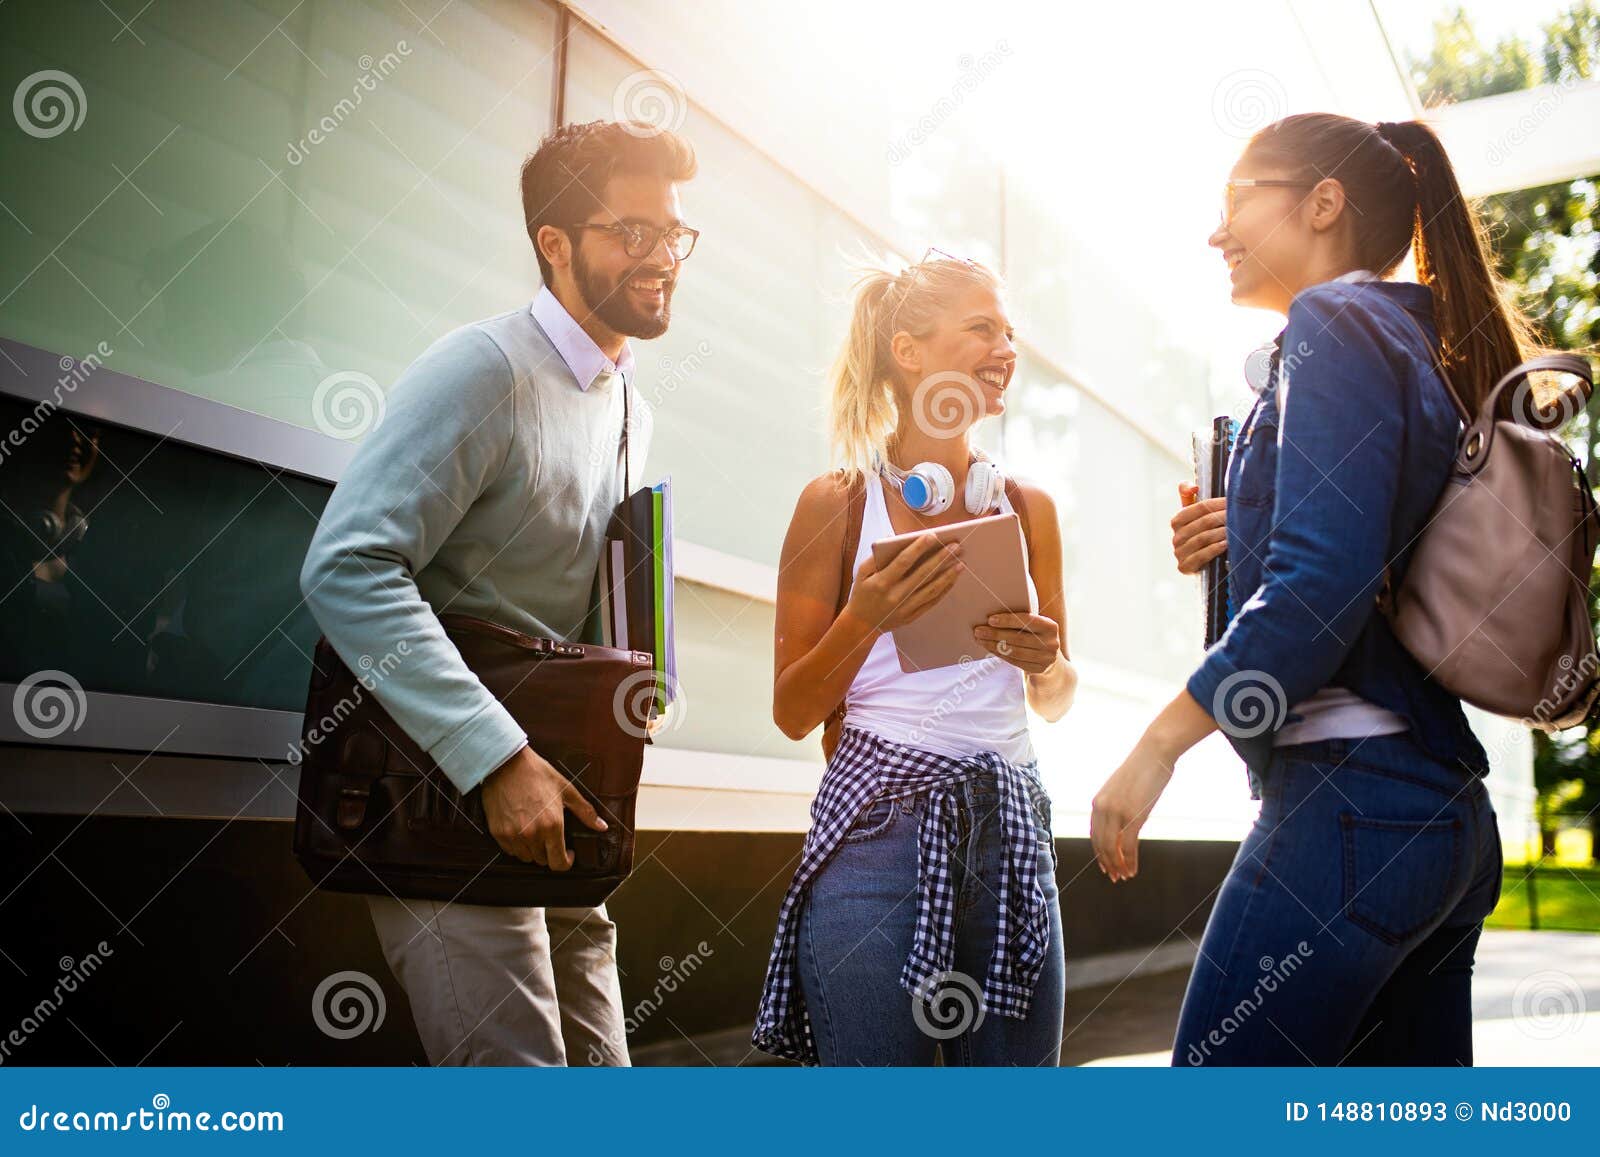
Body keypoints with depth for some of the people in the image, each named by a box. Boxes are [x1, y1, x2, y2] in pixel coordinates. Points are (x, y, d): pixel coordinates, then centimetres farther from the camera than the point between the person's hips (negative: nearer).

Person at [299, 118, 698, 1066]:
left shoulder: (632, 416, 16)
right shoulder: (486, 369, -12)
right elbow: (347, 568, -23)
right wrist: (499, 759, -25)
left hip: (552, 812, 9)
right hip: (451, 803, -8)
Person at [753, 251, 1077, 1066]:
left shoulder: (1027, 508, 10)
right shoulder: (838, 501, -1)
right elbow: (792, 713, 0)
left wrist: (1044, 664, -3)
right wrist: (866, 618, -15)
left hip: (1009, 830, 4)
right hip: (876, 827, -4)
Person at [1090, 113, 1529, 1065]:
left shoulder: (1338, 318, -6)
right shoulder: (1419, 348, 22)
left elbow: (1325, 578, -19)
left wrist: (1158, 746, -16)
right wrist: (1246, 542, 12)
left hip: (1350, 799, -10)